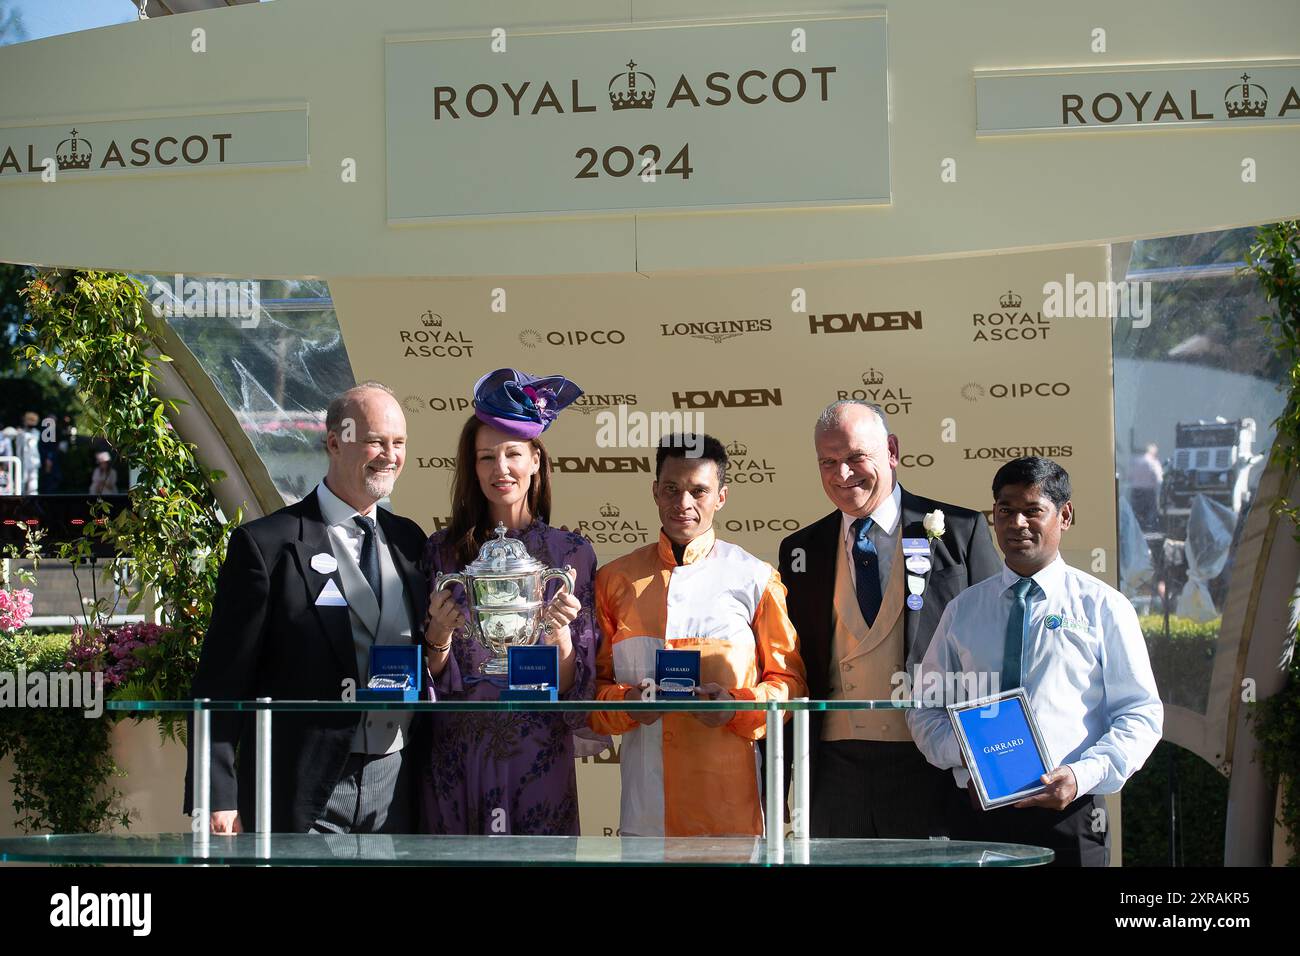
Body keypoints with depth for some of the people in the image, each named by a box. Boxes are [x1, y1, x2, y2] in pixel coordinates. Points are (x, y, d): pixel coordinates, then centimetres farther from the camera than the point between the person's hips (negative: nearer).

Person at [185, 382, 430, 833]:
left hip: (395, 785, 5)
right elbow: (221, 683, -8)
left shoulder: (408, 539, 12)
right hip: (301, 793, -5)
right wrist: (219, 797, -12)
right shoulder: (265, 544, -6)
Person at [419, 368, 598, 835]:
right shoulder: (443, 551, 3)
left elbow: (578, 690, 0)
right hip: (457, 757, 1)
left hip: (538, 757, -1)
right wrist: (440, 633, -15)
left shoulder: (571, 552, 1)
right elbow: (431, 682, 4)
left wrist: (560, 634, -18)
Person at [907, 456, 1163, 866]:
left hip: (1069, 817, -2)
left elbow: (1141, 715, 0)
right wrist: (965, 749, -9)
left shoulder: (1103, 607, 3)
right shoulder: (963, 610, 11)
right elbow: (925, 708, 12)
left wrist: (1082, 776, -15)